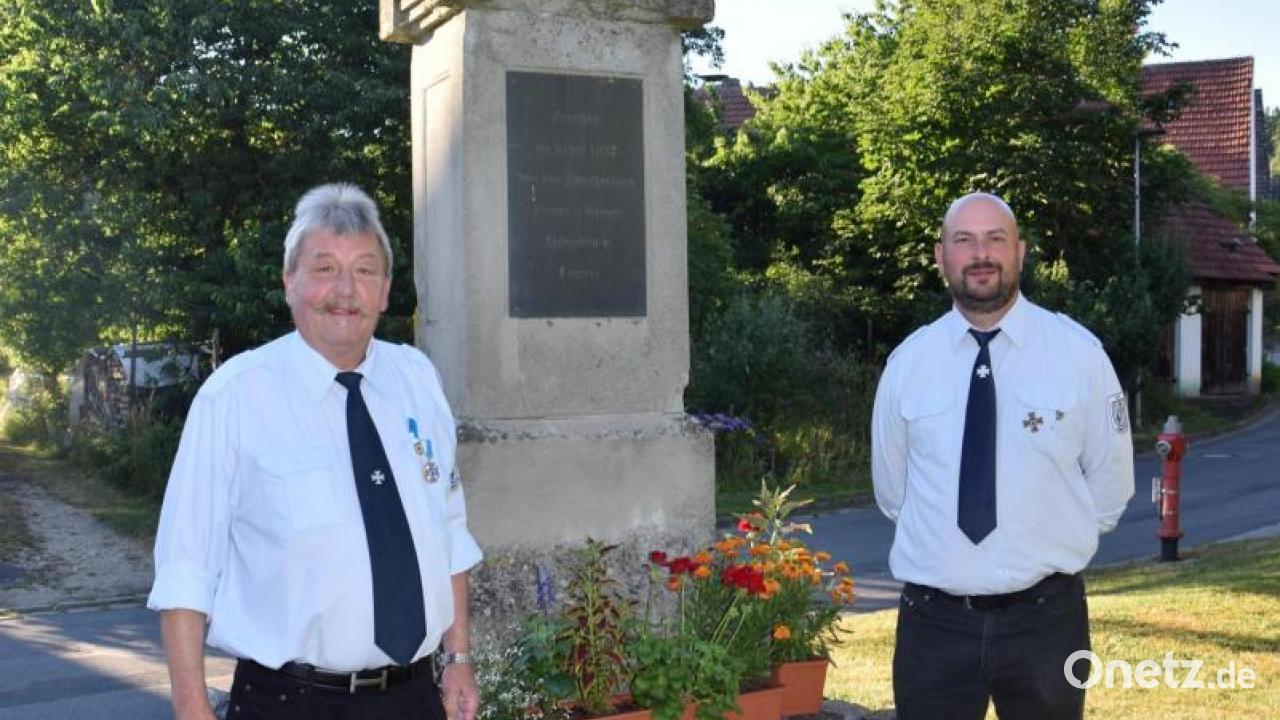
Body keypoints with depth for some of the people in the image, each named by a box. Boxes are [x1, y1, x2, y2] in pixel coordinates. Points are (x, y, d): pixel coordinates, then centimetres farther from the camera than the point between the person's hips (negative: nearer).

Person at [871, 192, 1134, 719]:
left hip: (1045, 616, 0)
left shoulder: (1078, 352, -5)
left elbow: (1110, 481, 5)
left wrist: (1053, 544, 9)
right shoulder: (907, 363, -1)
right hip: (933, 619, 1)